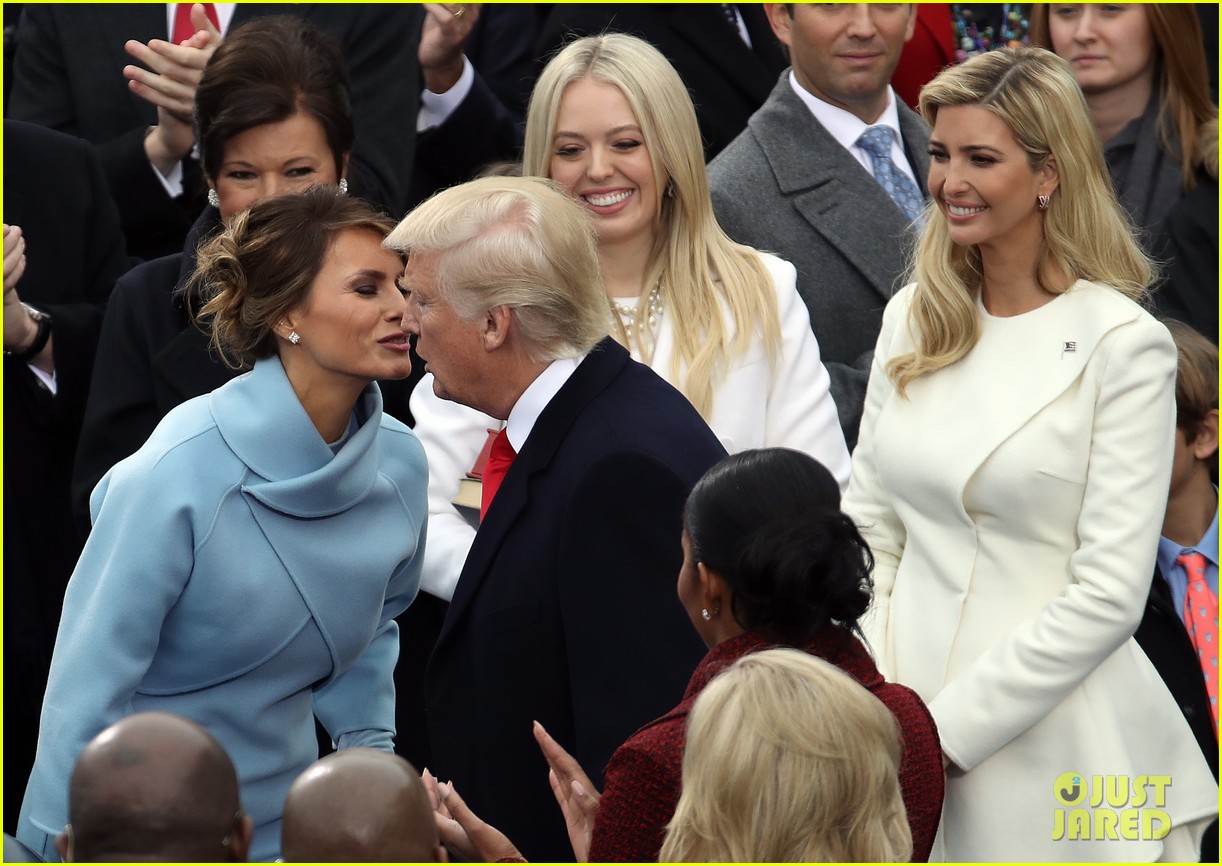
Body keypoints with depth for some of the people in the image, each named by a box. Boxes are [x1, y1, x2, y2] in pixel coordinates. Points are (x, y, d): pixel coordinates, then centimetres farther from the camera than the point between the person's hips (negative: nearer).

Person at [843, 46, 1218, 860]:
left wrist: (946, 729, -13)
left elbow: (1109, 594, -13)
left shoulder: (1124, 347, -9)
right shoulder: (914, 319, 8)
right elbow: (870, 526, 11)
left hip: (1046, 753, -5)